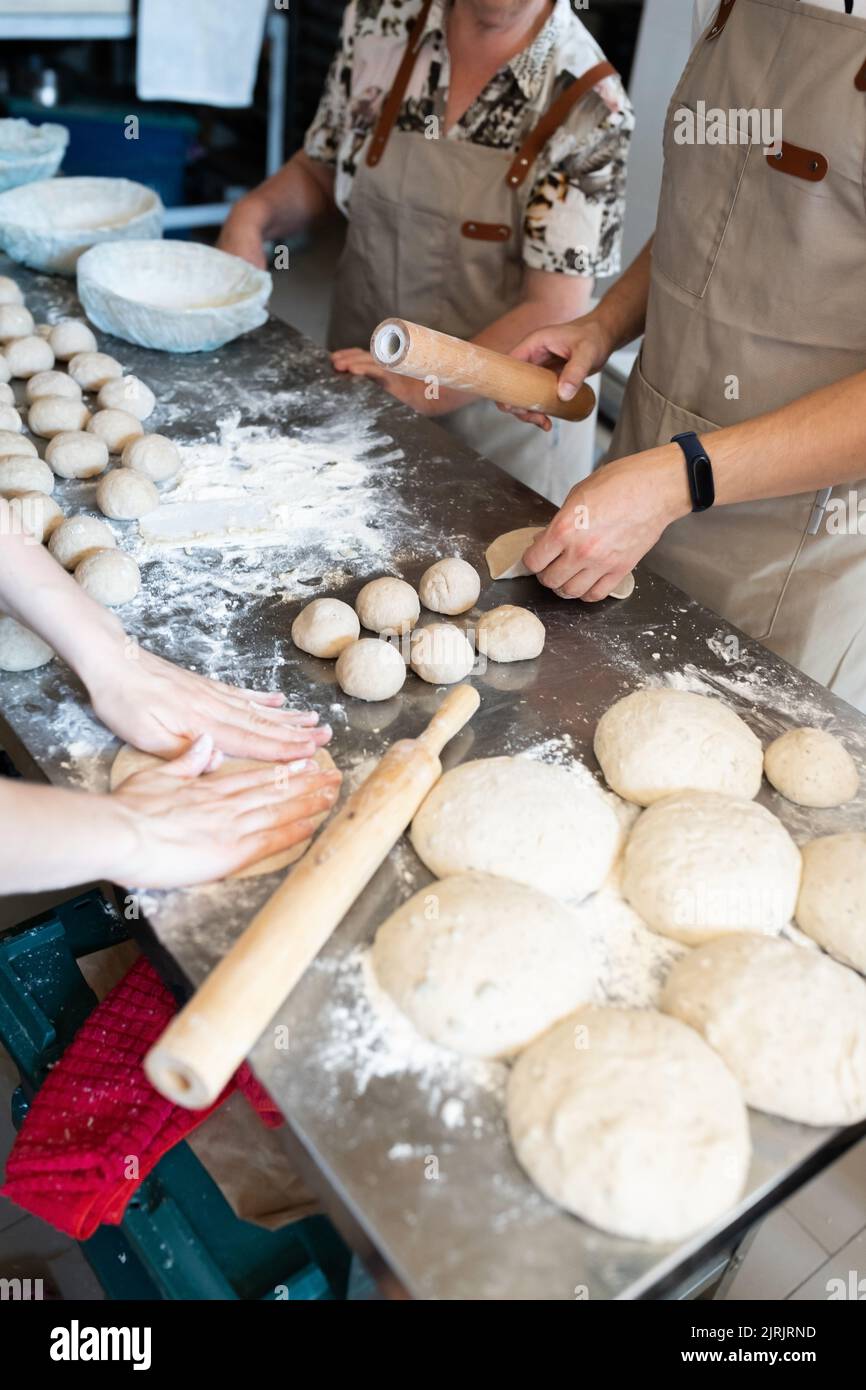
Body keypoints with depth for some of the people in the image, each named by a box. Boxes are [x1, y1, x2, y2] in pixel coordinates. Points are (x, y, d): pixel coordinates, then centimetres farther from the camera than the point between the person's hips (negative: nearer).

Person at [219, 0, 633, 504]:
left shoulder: (589, 104, -16)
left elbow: (554, 311, -19)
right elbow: (321, 168, 9)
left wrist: (428, 388, -26)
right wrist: (253, 212, -10)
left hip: (499, 408, -4)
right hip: (361, 375, 4)